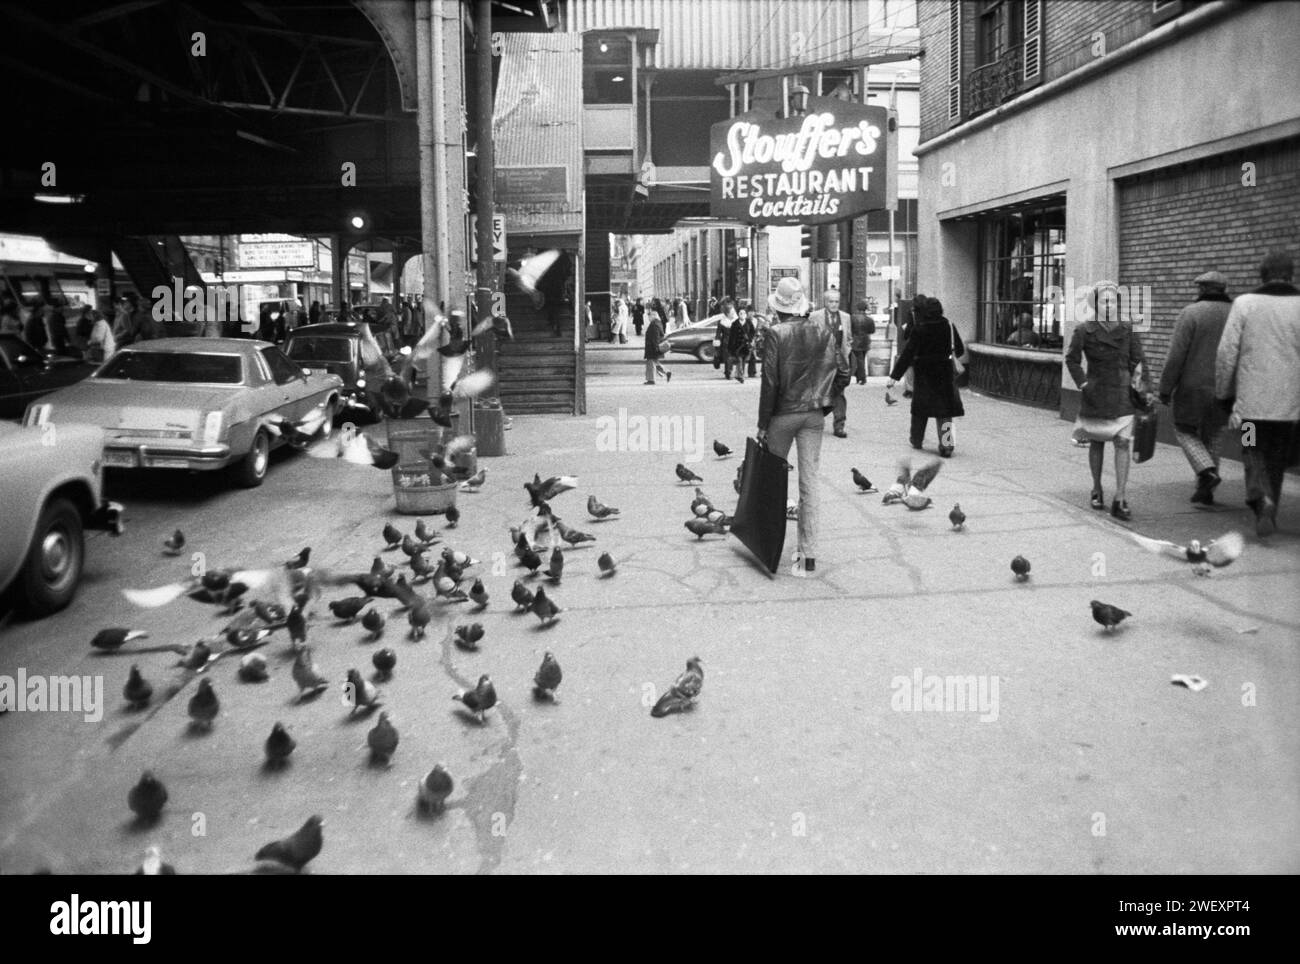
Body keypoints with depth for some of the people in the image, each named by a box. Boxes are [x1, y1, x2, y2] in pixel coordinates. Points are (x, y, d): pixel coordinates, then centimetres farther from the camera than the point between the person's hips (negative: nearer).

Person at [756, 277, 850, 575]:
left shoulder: (776, 334, -11)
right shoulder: (823, 333, 2)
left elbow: (770, 382, -13)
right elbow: (843, 374, 3)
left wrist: (762, 424, -7)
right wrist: (824, 403, 13)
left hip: (783, 414, -3)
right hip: (814, 416, 3)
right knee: (809, 481, 3)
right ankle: (809, 553, 3)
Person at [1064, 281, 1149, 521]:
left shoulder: (1128, 330, 1)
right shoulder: (1084, 330, -5)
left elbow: (1138, 360, 6)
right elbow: (1072, 359, 3)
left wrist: (1142, 385, -3)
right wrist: (1082, 383, -6)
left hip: (1122, 394, 1)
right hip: (1095, 395, -1)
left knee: (1123, 443, -9)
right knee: (1096, 442, 11)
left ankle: (1120, 500, -10)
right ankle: (1097, 491, 30)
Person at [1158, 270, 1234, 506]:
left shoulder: (1190, 314, -10)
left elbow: (1176, 356, -14)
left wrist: (1165, 389, -6)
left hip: (1194, 388, -4)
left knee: (1184, 431, 13)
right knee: (1211, 436, 16)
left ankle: (1207, 471, -9)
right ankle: (1204, 491, 18)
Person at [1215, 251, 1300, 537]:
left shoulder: (1244, 303, -3)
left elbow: (1226, 353, -5)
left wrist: (1224, 395, 5)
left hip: (1251, 400, -1)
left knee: (1254, 453, 10)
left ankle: (1261, 499, -15)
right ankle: (1270, 512, 24)